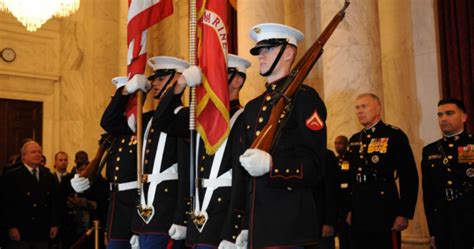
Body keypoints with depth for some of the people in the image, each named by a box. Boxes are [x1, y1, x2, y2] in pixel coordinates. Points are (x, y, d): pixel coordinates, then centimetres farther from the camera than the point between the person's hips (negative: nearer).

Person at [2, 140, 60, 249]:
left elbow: (54, 202, 13)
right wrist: (11, 227, -12)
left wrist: (54, 224, 8)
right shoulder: (12, 176, -2)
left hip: (42, 233, 4)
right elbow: (7, 203, -7)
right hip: (19, 233, -4)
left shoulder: (48, 176, 12)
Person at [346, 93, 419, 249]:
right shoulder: (354, 140, 15)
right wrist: (351, 210, 15)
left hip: (384, 210, -6)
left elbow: (409, 177, -8)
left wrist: (404, 213, -13)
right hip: (359, 214, 6)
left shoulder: (394, 135, -4)